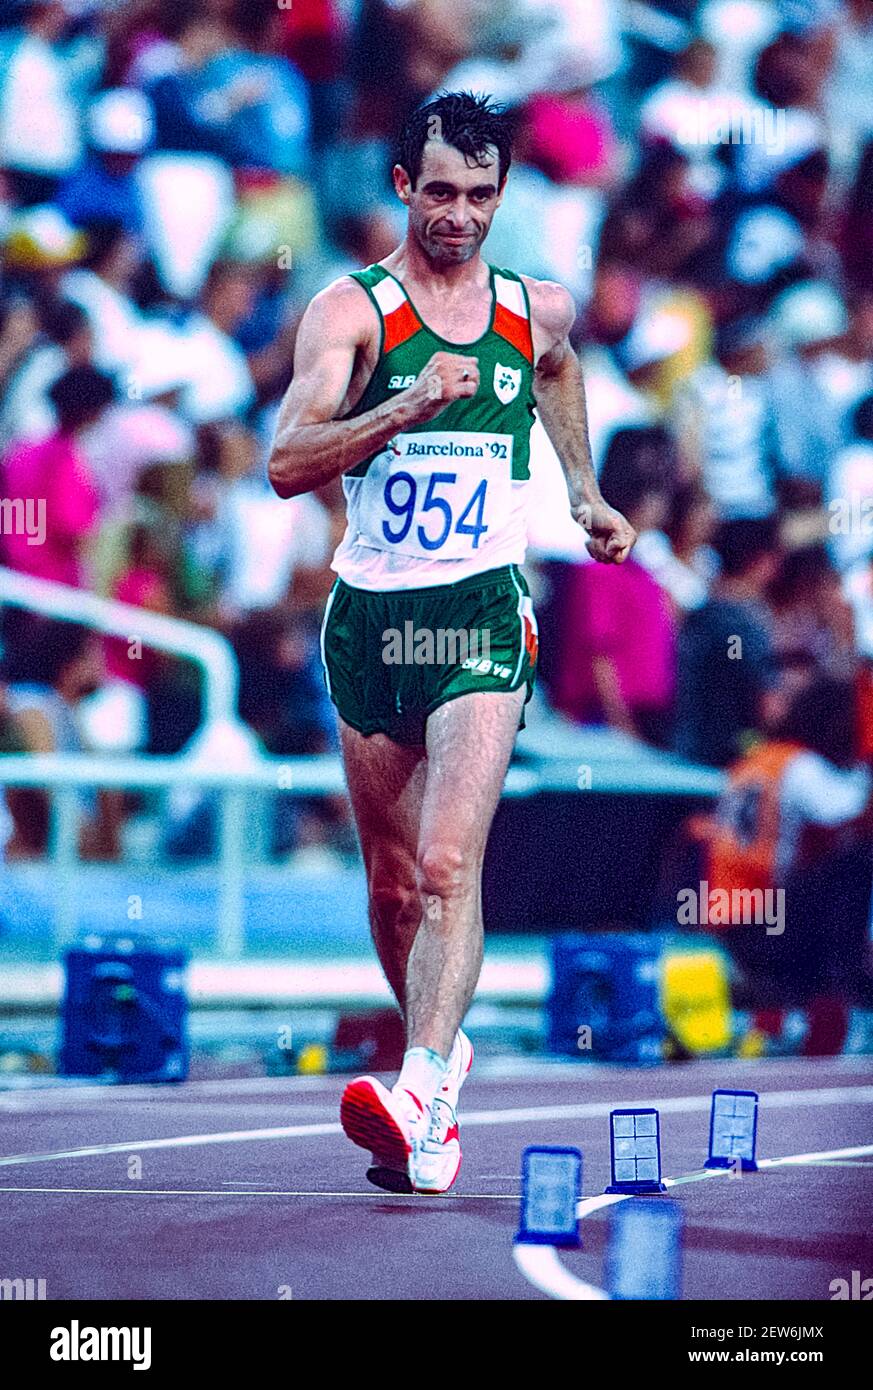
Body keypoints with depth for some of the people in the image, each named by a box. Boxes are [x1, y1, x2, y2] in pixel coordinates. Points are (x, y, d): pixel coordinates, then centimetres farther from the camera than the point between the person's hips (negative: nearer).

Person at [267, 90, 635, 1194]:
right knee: (393, 878, 12)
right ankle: (441, 1045, 37)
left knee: (449, 863, -18)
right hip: (368, 615, 1)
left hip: (483, 612, -1)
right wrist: (407, 405, -28)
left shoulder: (538, 313, 7)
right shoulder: (350, 310, -4)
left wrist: (585, 493, 30)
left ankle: (420, 1095, -30)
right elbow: (286, 464, -17)